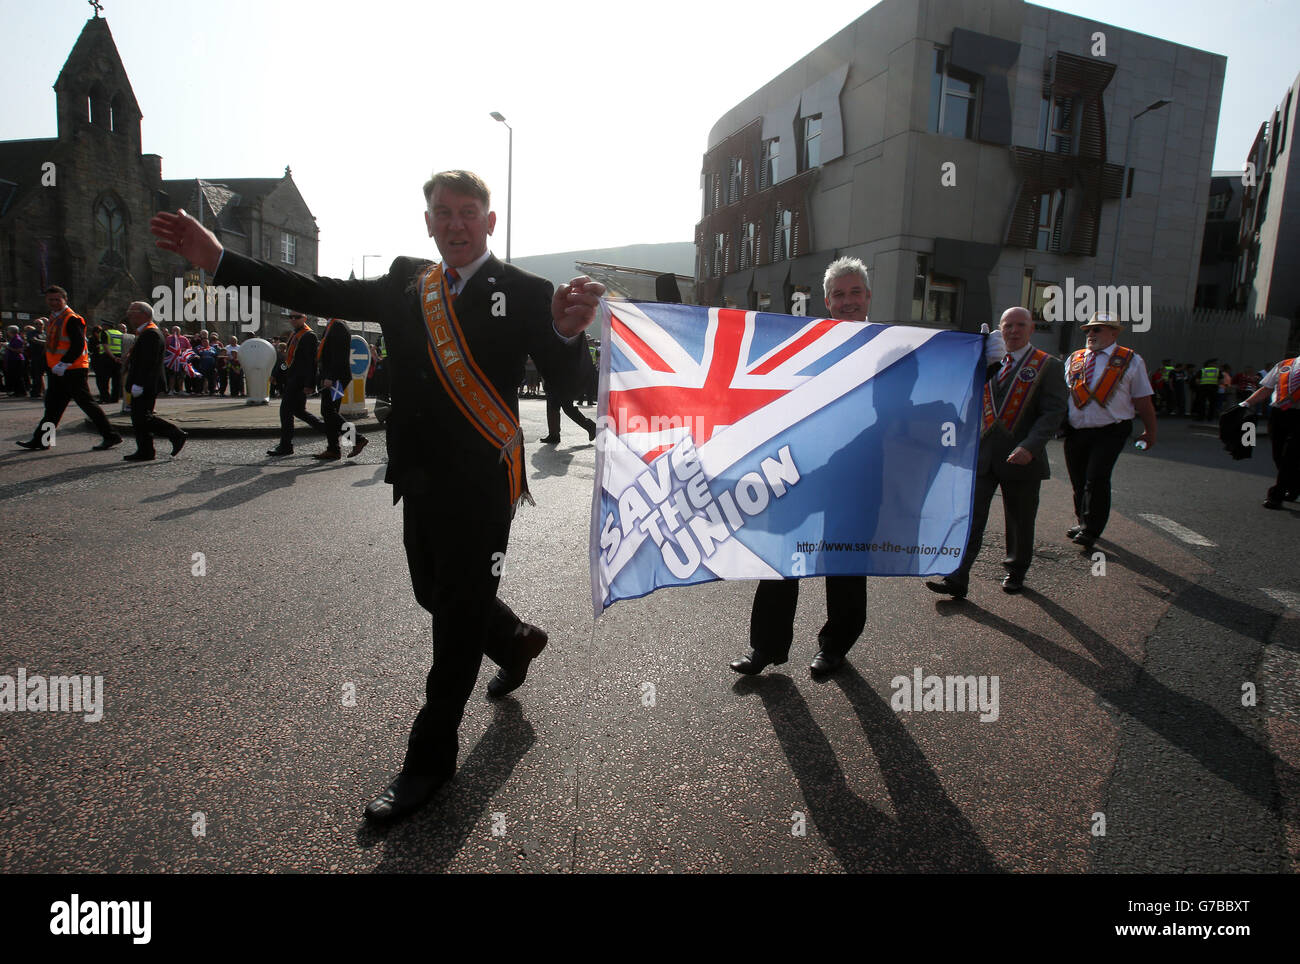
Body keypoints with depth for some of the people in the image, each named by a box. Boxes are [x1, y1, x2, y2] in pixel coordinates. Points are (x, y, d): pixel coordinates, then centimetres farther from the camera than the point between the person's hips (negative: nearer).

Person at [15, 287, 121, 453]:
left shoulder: (72, 319, -14)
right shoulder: (54, 318, 16)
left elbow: (78, 346, -21)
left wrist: (62, 365, -21)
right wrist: (55, 367, 18)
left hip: (73, 371, -9)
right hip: (59, 371, 9)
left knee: (86, 403, -8)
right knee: (53, 405, 13)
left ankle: (111, 436, -3)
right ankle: (40, 440, 20)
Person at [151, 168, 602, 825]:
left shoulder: (522, 293, -8)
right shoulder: (406, 284, 8)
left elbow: (561, 378, -17)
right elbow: (323, 296, 4)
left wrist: (567, 332, -39)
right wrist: (218, 260, 0)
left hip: (482, 482, -6)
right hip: (420, 478, 6)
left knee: (458, 613, 5)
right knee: (434, 595, 22)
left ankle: (429, 759, 22)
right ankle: (516, 642, 52)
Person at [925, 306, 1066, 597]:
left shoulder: (1048, 366, -1)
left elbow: (1054, 412, -9)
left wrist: (1030, 447, -22)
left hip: (1022, 459, -2)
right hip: (982, 454, 2)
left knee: (1020, 521, 13)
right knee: (969, 517, -4)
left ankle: (1016, 572, 34)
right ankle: (956, 579, -2)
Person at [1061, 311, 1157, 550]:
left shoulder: (1131, 360, 4)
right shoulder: (1074, 359, 12)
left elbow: (1142, 400, 7)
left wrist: (1150, 431, 11)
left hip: (1109, 433, -4)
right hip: (1075, 432, 4)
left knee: (1096, 478, -15)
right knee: (1078, 481, 9)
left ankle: (1090, 530, -5)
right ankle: (1082, 521, 29)